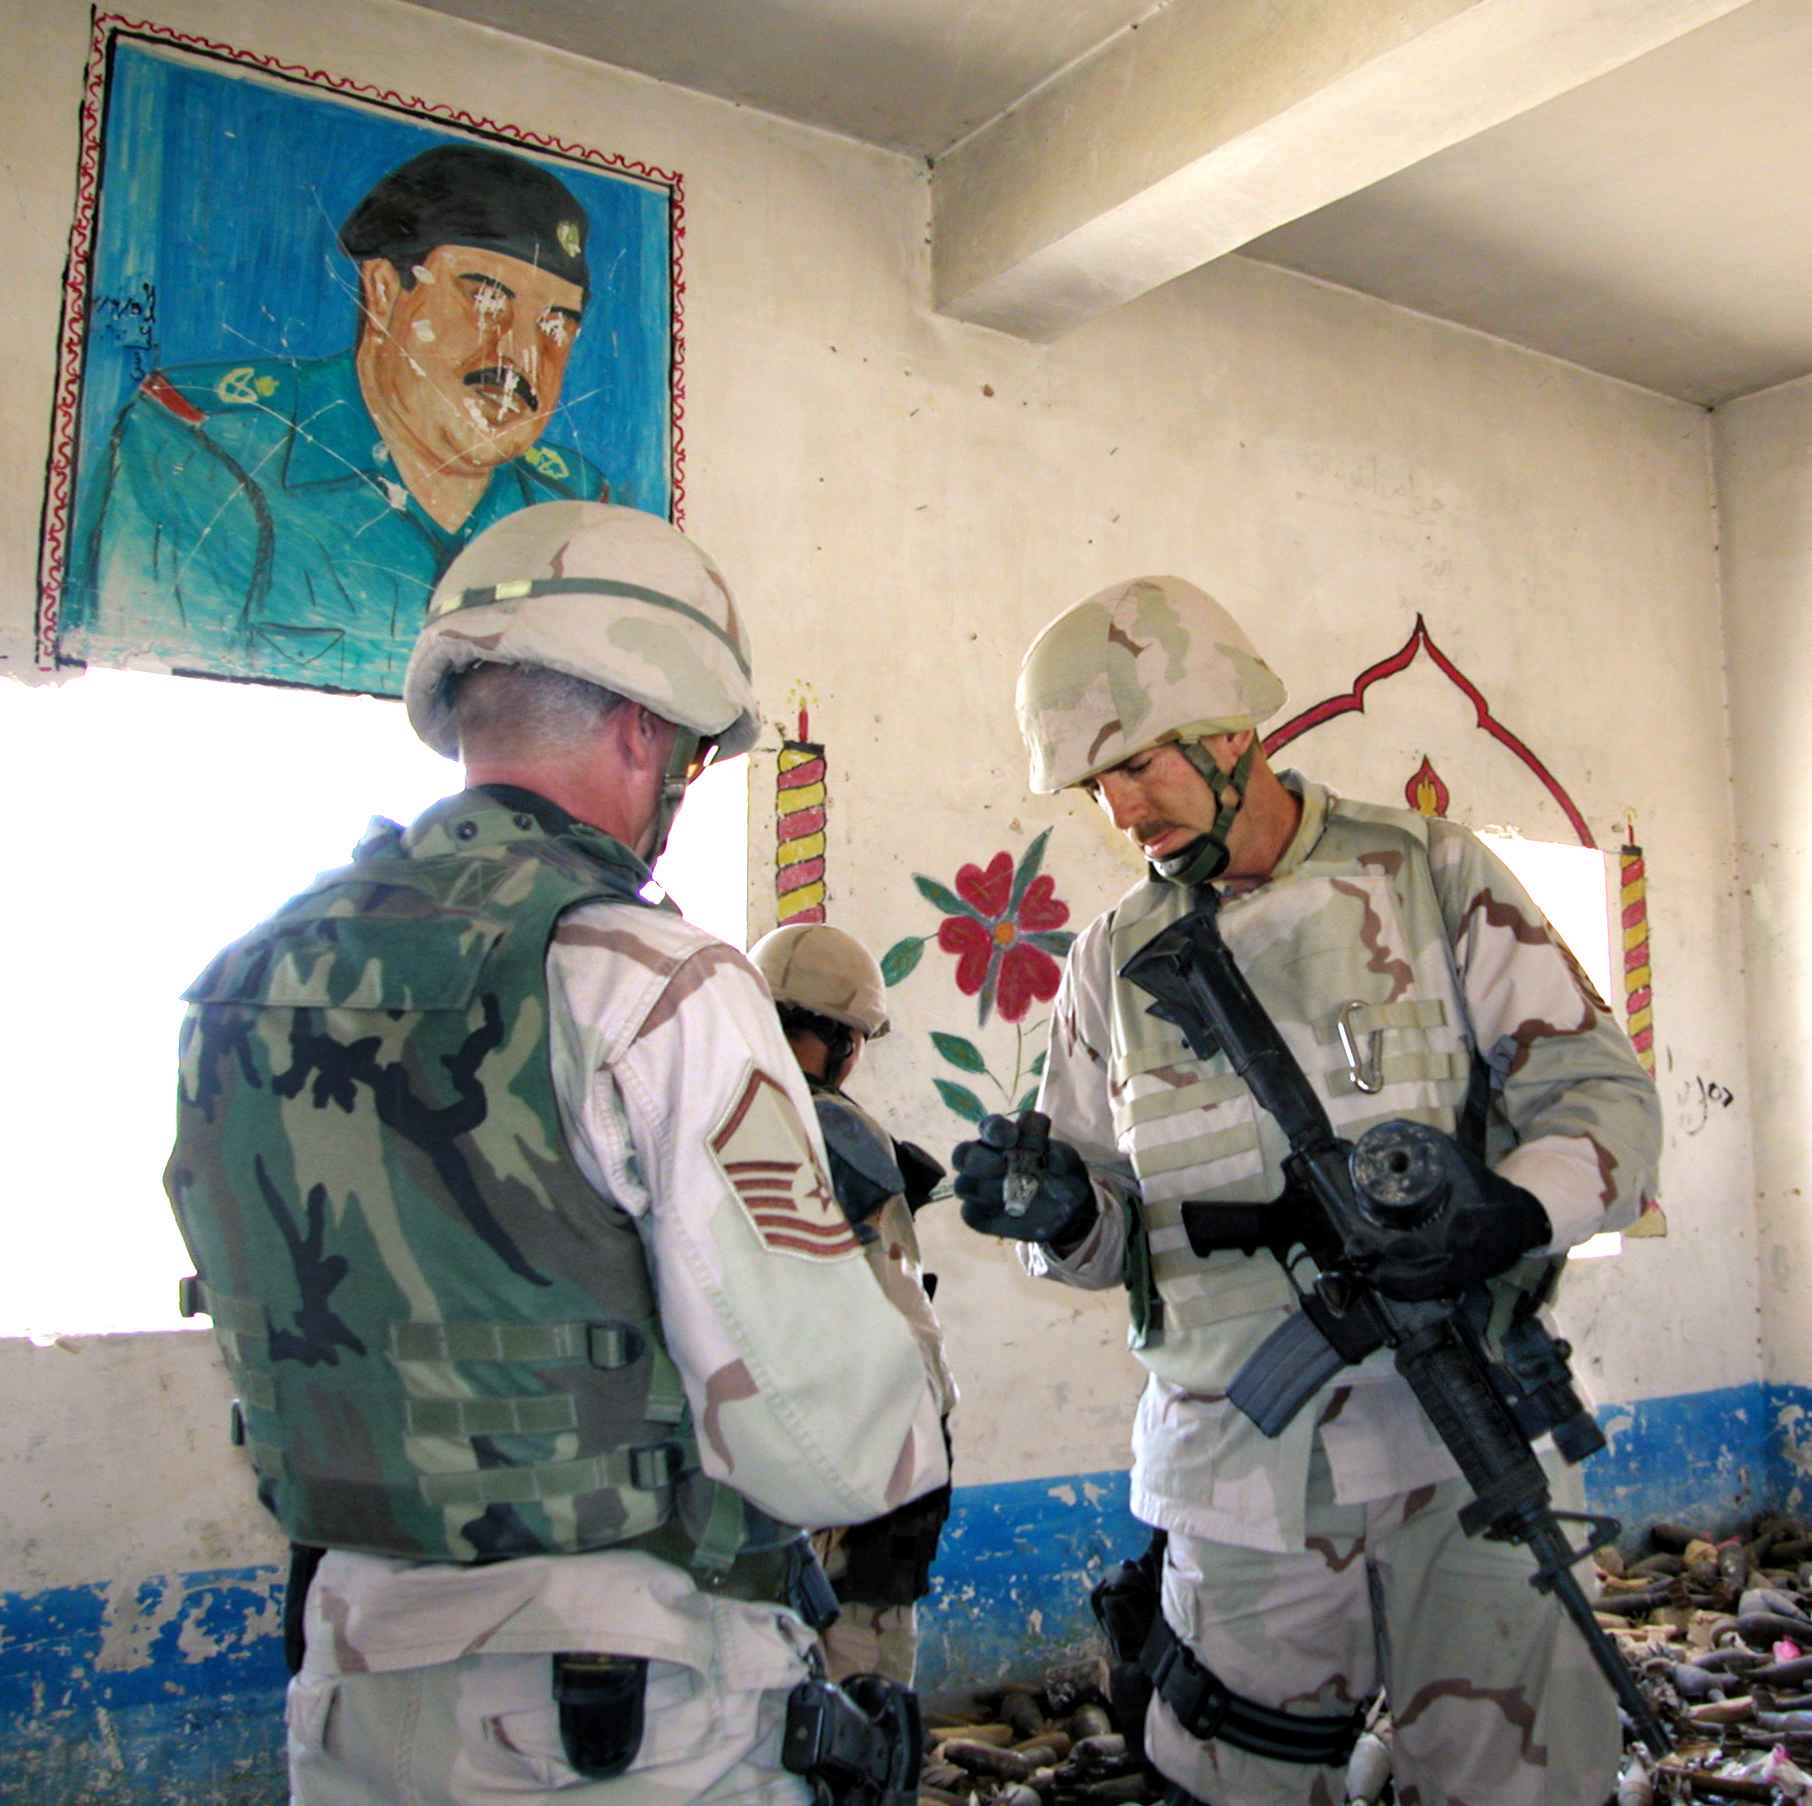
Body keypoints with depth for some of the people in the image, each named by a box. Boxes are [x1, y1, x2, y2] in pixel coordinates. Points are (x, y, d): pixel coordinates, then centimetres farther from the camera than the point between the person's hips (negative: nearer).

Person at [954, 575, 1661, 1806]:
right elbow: (1114, 1226, 12)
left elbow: (1600, 1091, -2)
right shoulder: (1115, 961, 8)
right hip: (1242, 1464, 2)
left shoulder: (1430, 876, 0)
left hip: (1460, 1439, -2)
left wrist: (1511, 1215, -21)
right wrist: (1059, 1210, -11)